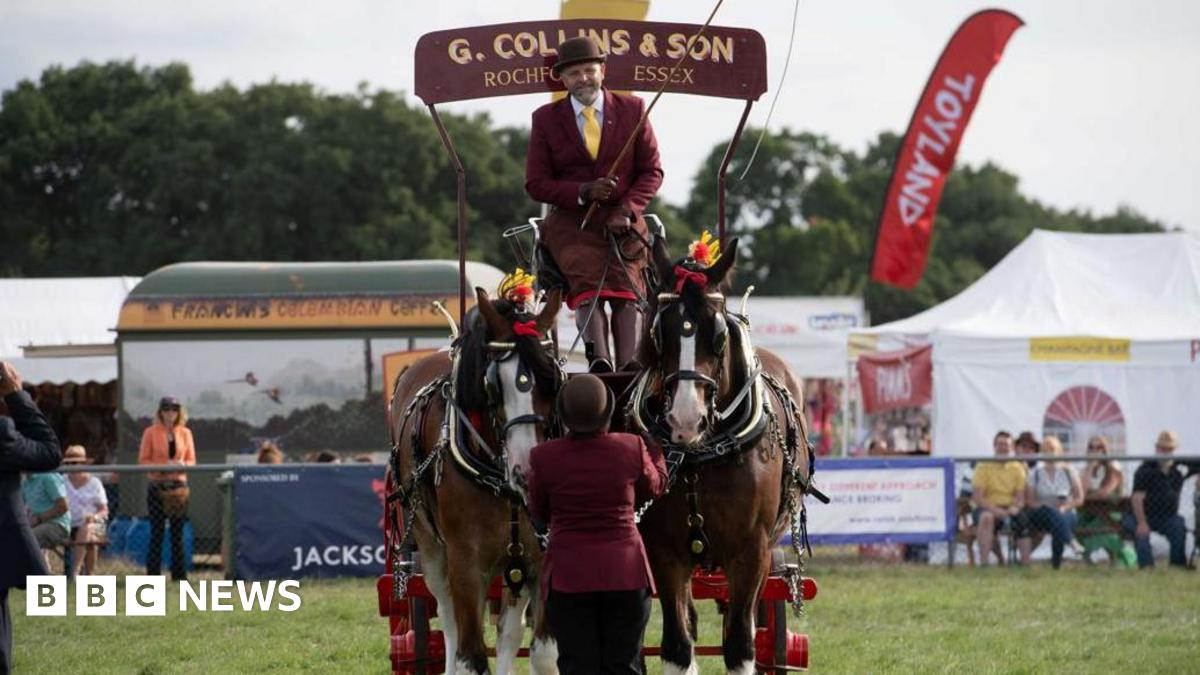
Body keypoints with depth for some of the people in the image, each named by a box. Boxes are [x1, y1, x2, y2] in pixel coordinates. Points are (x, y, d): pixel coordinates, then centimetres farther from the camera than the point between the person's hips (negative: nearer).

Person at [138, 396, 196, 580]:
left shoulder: (185, 433, 10)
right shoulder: (151, 432, 2)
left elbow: (191, 460, 10)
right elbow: (143, 460, -1)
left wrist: (183, 465, -13)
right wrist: (163, 466, -16)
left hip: (179, 486, 2)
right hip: (157, 487, -2)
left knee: (178, 531, 3)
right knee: (156, 532, -3)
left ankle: (179, 575, 6)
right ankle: (153, 574, -1)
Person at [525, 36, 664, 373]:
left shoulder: (632, 110, 10)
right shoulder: (546, 119, 9)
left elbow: (651, 171, 10)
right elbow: (536, 183, 6)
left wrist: (627, 209, -9)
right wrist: (582, 192, -12)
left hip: (622, 219, 1)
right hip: (571, 221, -1)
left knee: (627, 284, -24)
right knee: (588, 280, -28)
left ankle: (629, 366, -38)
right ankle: (599, 360, -45)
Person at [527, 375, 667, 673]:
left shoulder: (544, 457, -10)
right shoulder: (632, 449, -9)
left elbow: (539, 512, 6)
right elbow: (654, 487, 13)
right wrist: (657, 451, 31)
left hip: (568, 573, -1)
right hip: (625, 571, 1)